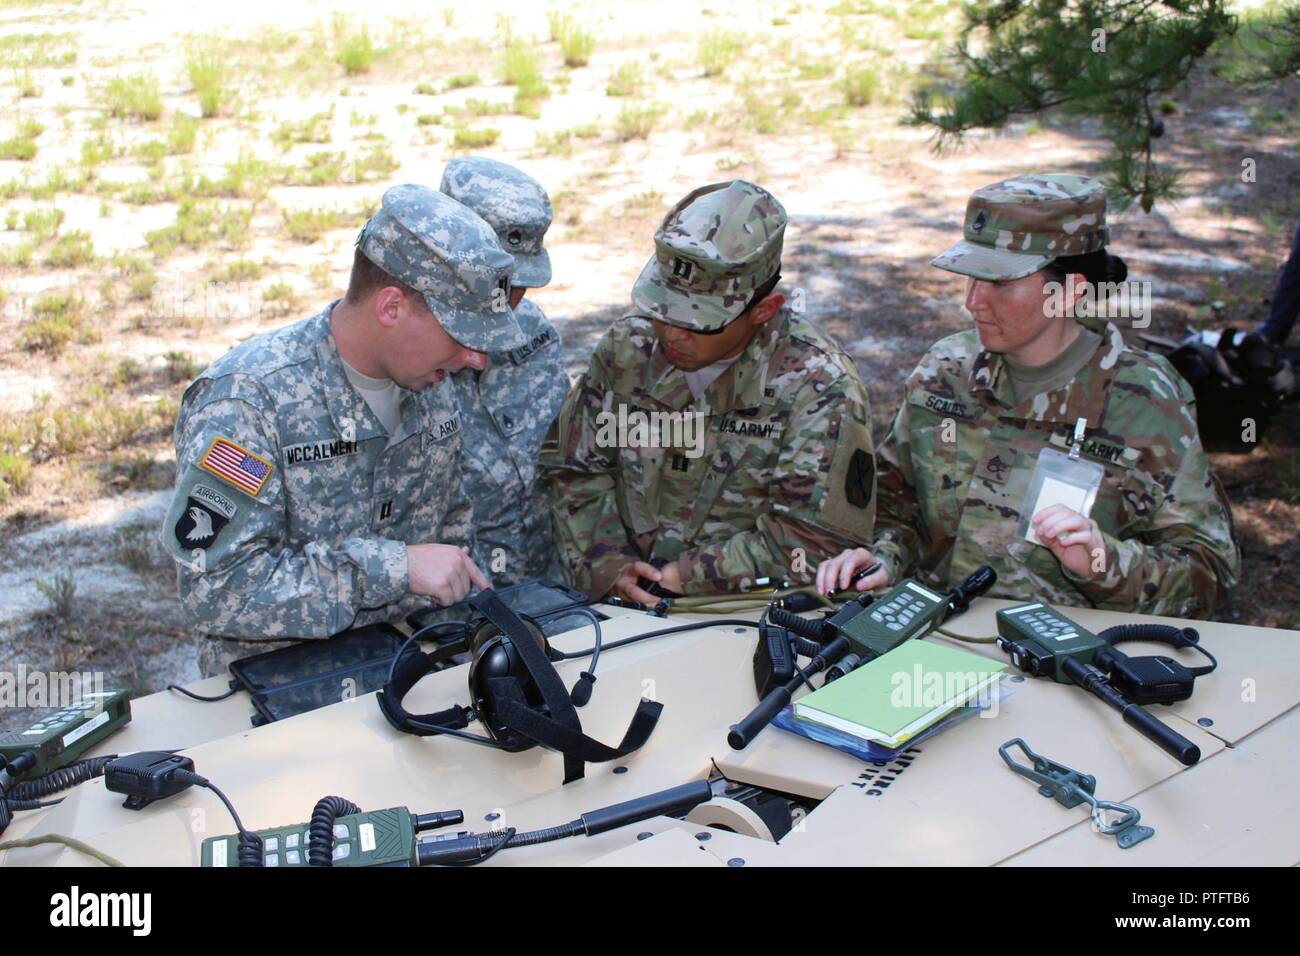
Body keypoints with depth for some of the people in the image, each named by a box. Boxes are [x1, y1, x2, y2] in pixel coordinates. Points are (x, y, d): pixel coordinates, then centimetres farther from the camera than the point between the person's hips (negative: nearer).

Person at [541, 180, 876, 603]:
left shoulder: (819, 387, -11)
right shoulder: (628, 346, 1)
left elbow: (814, 541, -14)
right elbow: (576, 471, 8)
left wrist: (687, 576, -16)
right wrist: (611, 568, -7)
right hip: (626, 606, 1)